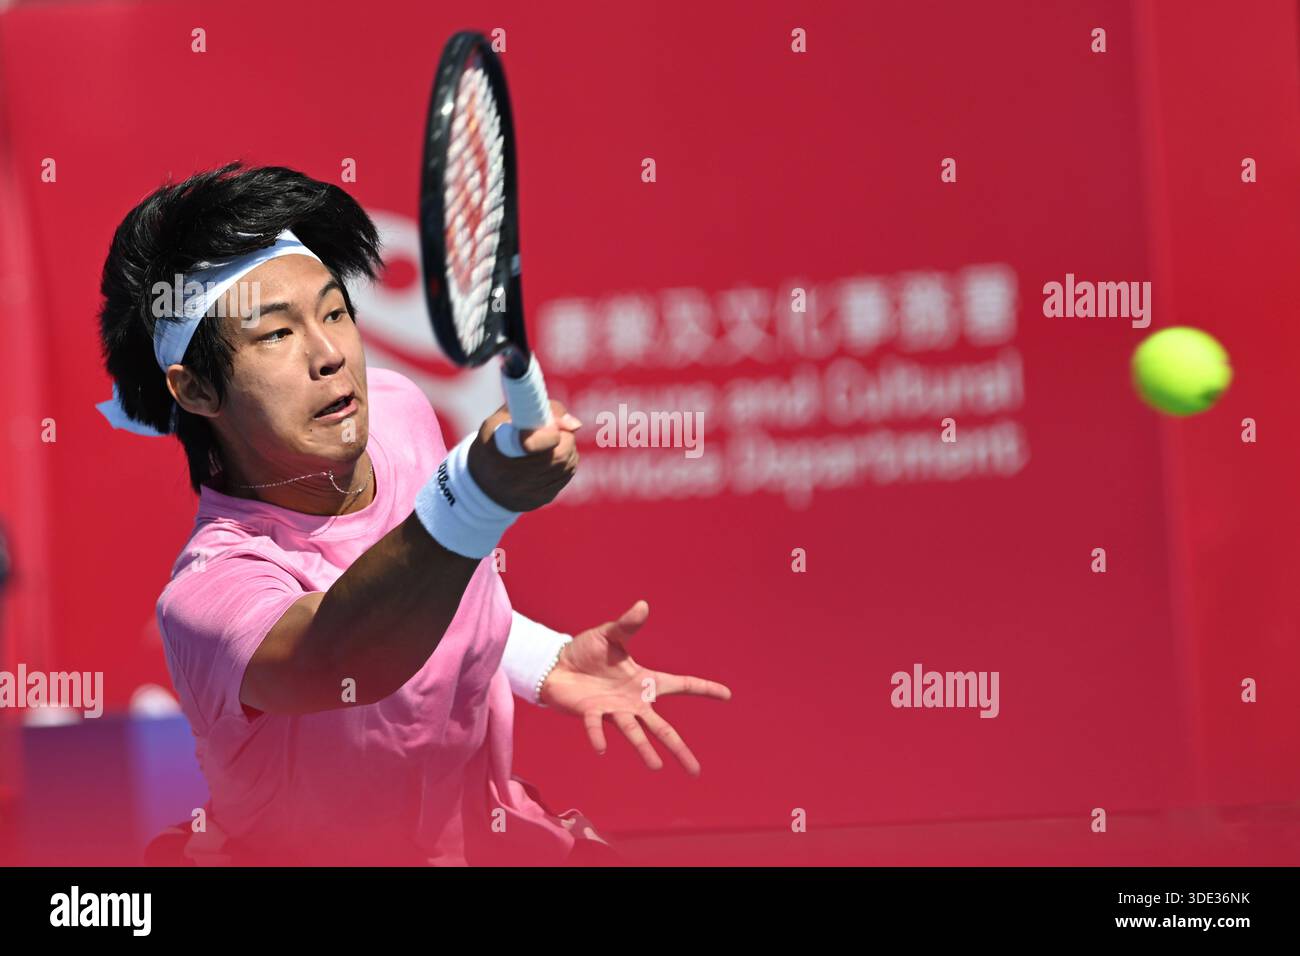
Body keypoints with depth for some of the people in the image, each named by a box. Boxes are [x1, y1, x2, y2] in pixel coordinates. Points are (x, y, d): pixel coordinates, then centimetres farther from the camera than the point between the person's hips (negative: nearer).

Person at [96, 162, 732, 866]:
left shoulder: (397, 408, -5)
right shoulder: (209, 590, -28)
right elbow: (342, 659, -51)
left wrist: (545, 662, -2)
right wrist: (481, 494, -65)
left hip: (485, 828, 6)